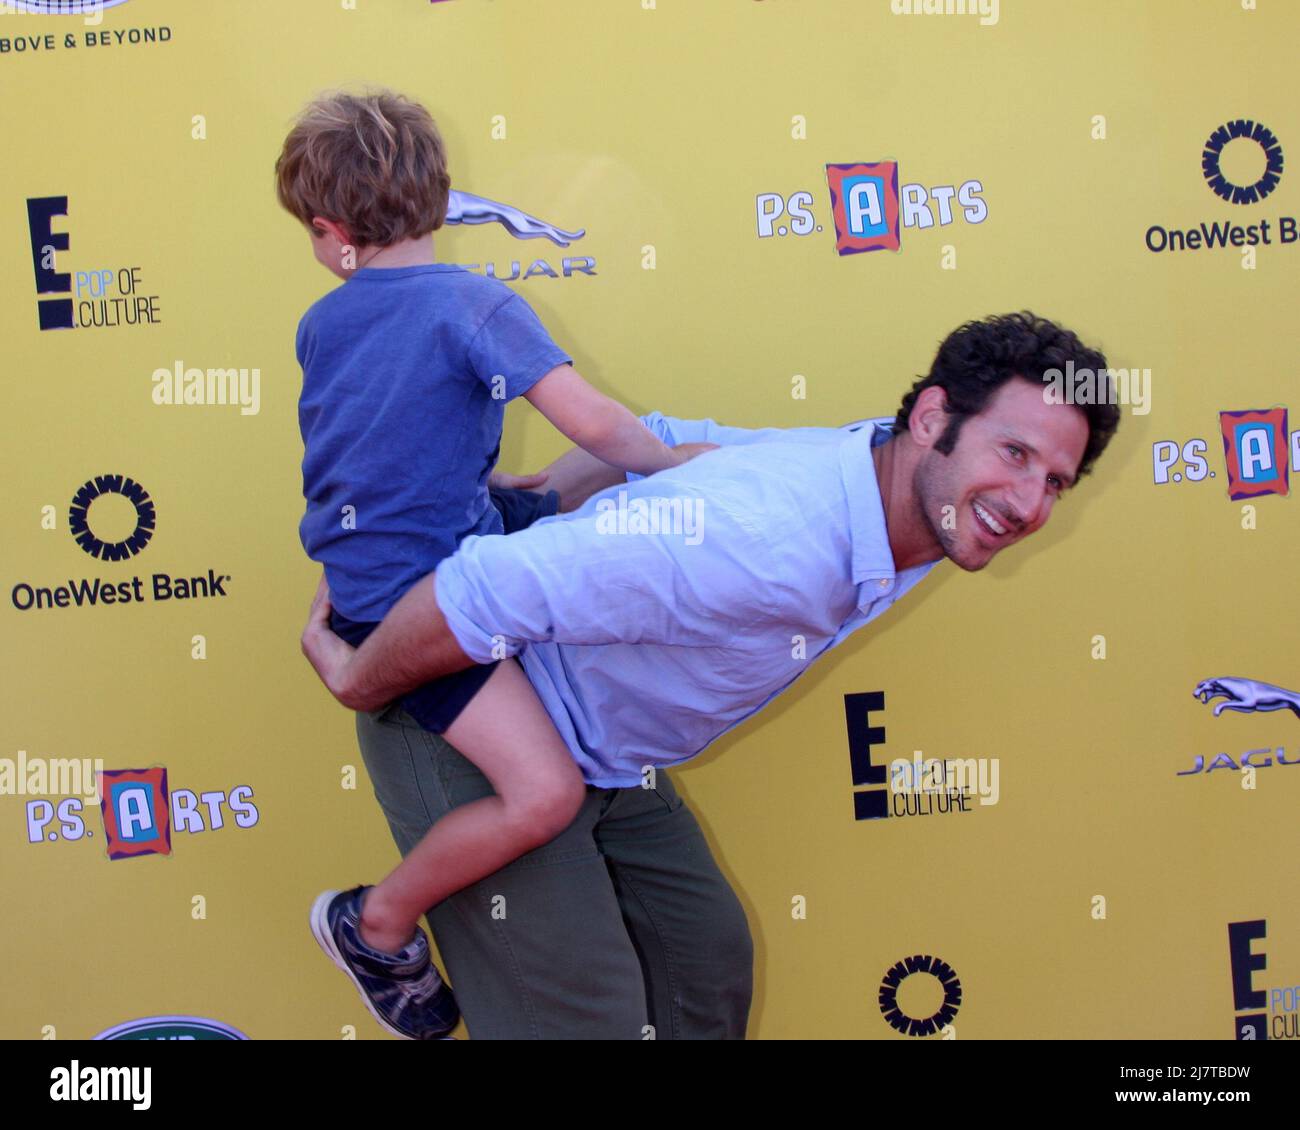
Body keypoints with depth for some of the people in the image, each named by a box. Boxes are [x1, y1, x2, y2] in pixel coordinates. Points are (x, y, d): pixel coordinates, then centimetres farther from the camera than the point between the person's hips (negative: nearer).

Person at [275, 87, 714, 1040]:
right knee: (546, 791, -17)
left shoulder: (319, 326, 10)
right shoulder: (475, 305, -13)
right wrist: (676, 464, -3)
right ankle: (378, 924, 1)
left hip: (364, 576, 9)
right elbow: (593, 423, -21)